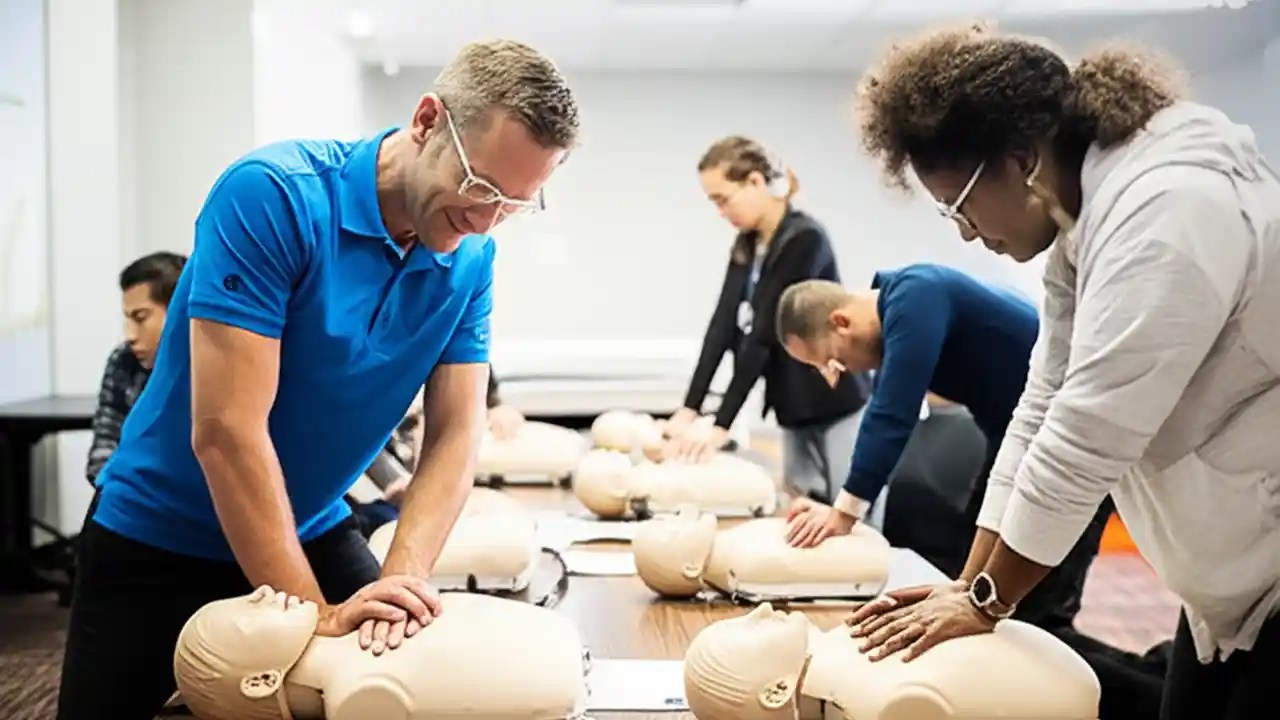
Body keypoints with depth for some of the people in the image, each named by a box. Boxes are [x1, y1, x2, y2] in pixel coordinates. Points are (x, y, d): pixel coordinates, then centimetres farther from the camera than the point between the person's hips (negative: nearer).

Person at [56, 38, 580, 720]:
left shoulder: (470, 259, -8)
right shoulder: (272, 195, -27)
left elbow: (455, 434, -10)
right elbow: (224, 431, -29)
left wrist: (399, 578, -26)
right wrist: (314, 614, -29)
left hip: (313, 530, 5)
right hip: (158, 536, -4)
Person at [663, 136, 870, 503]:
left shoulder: (805, 240, -19)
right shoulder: (745, 246, 7)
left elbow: (764, 335, -24)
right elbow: (723, 326, 0)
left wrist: (721, 426, -26)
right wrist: (689, 409, -9)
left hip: (839, 410, -8)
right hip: (795, 414, 8)